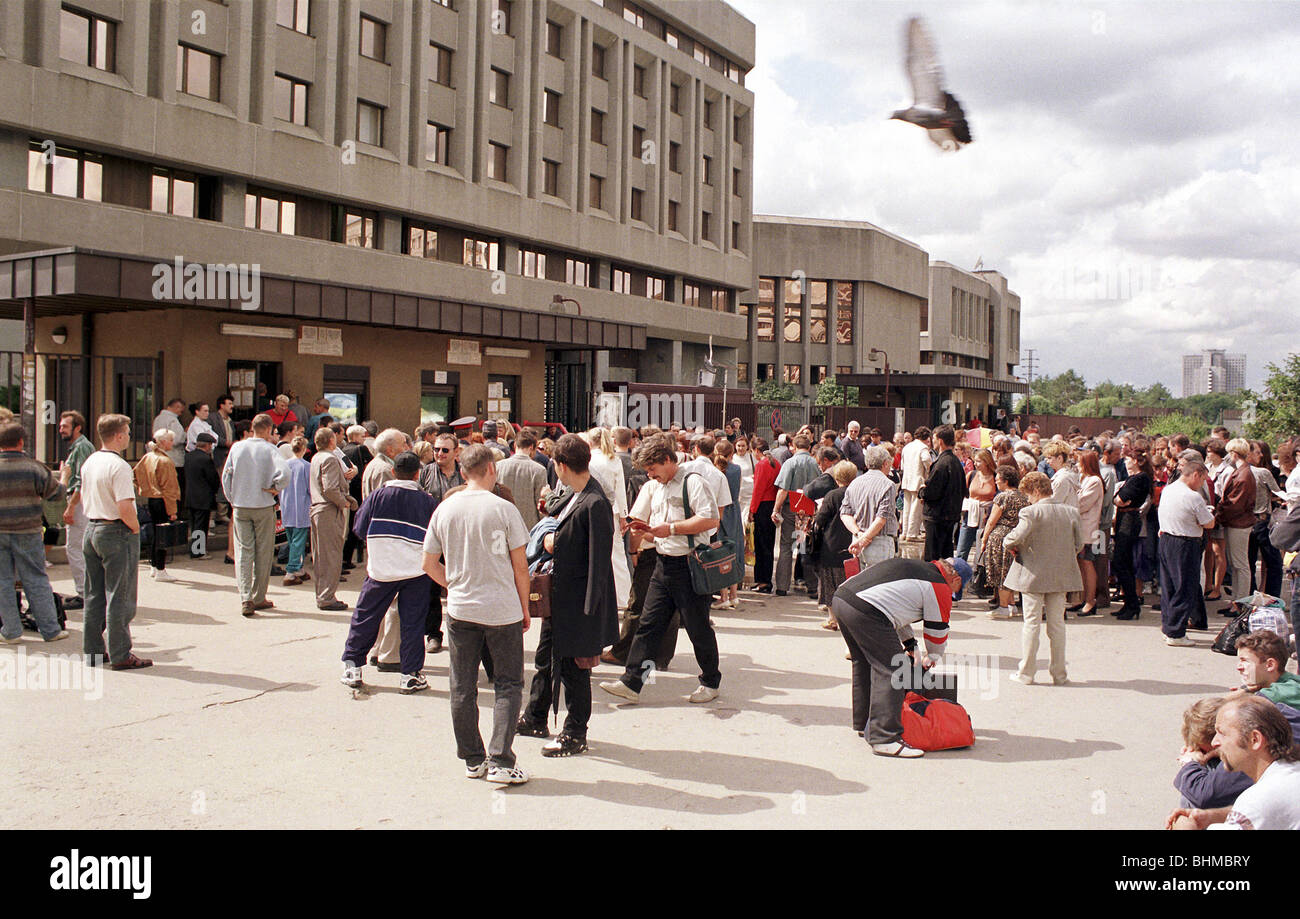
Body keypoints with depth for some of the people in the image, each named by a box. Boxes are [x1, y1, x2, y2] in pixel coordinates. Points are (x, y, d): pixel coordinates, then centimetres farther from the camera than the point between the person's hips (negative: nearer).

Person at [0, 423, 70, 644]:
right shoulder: (34, 468, -8)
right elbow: (56, 493, 2)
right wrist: (62, 479, 22)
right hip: (27, 532, 0)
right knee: (36, 580, 7)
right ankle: (50, 630, 10)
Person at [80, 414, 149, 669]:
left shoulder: (89, 463, 10)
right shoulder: (118, 466, -18)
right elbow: (125, 508, -25)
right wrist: (135, 528, -9)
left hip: (92, 530, 9)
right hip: (117, 533, -9)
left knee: (94, 595, 15)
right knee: (119, 597, -3)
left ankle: (92, 650, 22)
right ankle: (120, 655, 2)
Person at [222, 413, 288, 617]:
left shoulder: (237, 447, 3)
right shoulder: (269, 449, -8)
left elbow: (225, 476, 6)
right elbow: (284, 472, -24)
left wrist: (233, 500, 15)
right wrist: (274, 488, -7)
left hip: (240, 506, 3)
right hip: (263, 507, -3)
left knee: (243, 551, 4)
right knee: (263, 552, 9)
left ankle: (245, 599, -8)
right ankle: (258, 598, 17)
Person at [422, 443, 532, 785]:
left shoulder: (444, 510, 1)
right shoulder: (503, 509, -9)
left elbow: (430, 564, 7)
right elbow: (520, 567, -6)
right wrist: (524, 607, 6)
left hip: (460, 611, 3)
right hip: (503, 610, -3)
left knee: (462, 689, 12)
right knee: (508, 685, 6)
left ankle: (473, 760, 20)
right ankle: (501, 762, 0)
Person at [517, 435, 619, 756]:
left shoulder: (595, 504, -23)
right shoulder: (575, 497, 6)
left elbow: (598, 561, -23)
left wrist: (589, 610, -22)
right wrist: (552, 542, 5)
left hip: (578, 600, -10)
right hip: (558, 596, 10)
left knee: (574, 667, 4)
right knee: (546, 657, 23)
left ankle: (575, 735, 19)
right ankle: (535, 719, 40)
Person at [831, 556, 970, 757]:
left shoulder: (916, 566, 28)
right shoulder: (941, 589, 3)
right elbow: (937, 633, 13)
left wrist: (910, 645, 43)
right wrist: (932, 659, 34)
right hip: (866, 612, -10)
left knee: (864, 665, 25)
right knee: (890, 672, -3)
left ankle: (863, 724, 38)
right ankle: (884, 739, -5)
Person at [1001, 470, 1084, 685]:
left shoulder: (1030, 512, -15)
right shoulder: (1071, 512, 0)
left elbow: (1016, 537, -26)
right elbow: (1080, 543, 4)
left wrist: (1008, 545, -5)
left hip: (1033, 575, -4)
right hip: (1060, 576, 4)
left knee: (1032, 623, 4)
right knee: (1057, 623, 12)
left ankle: (1026, 673, 9)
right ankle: (1059, 673, 17)